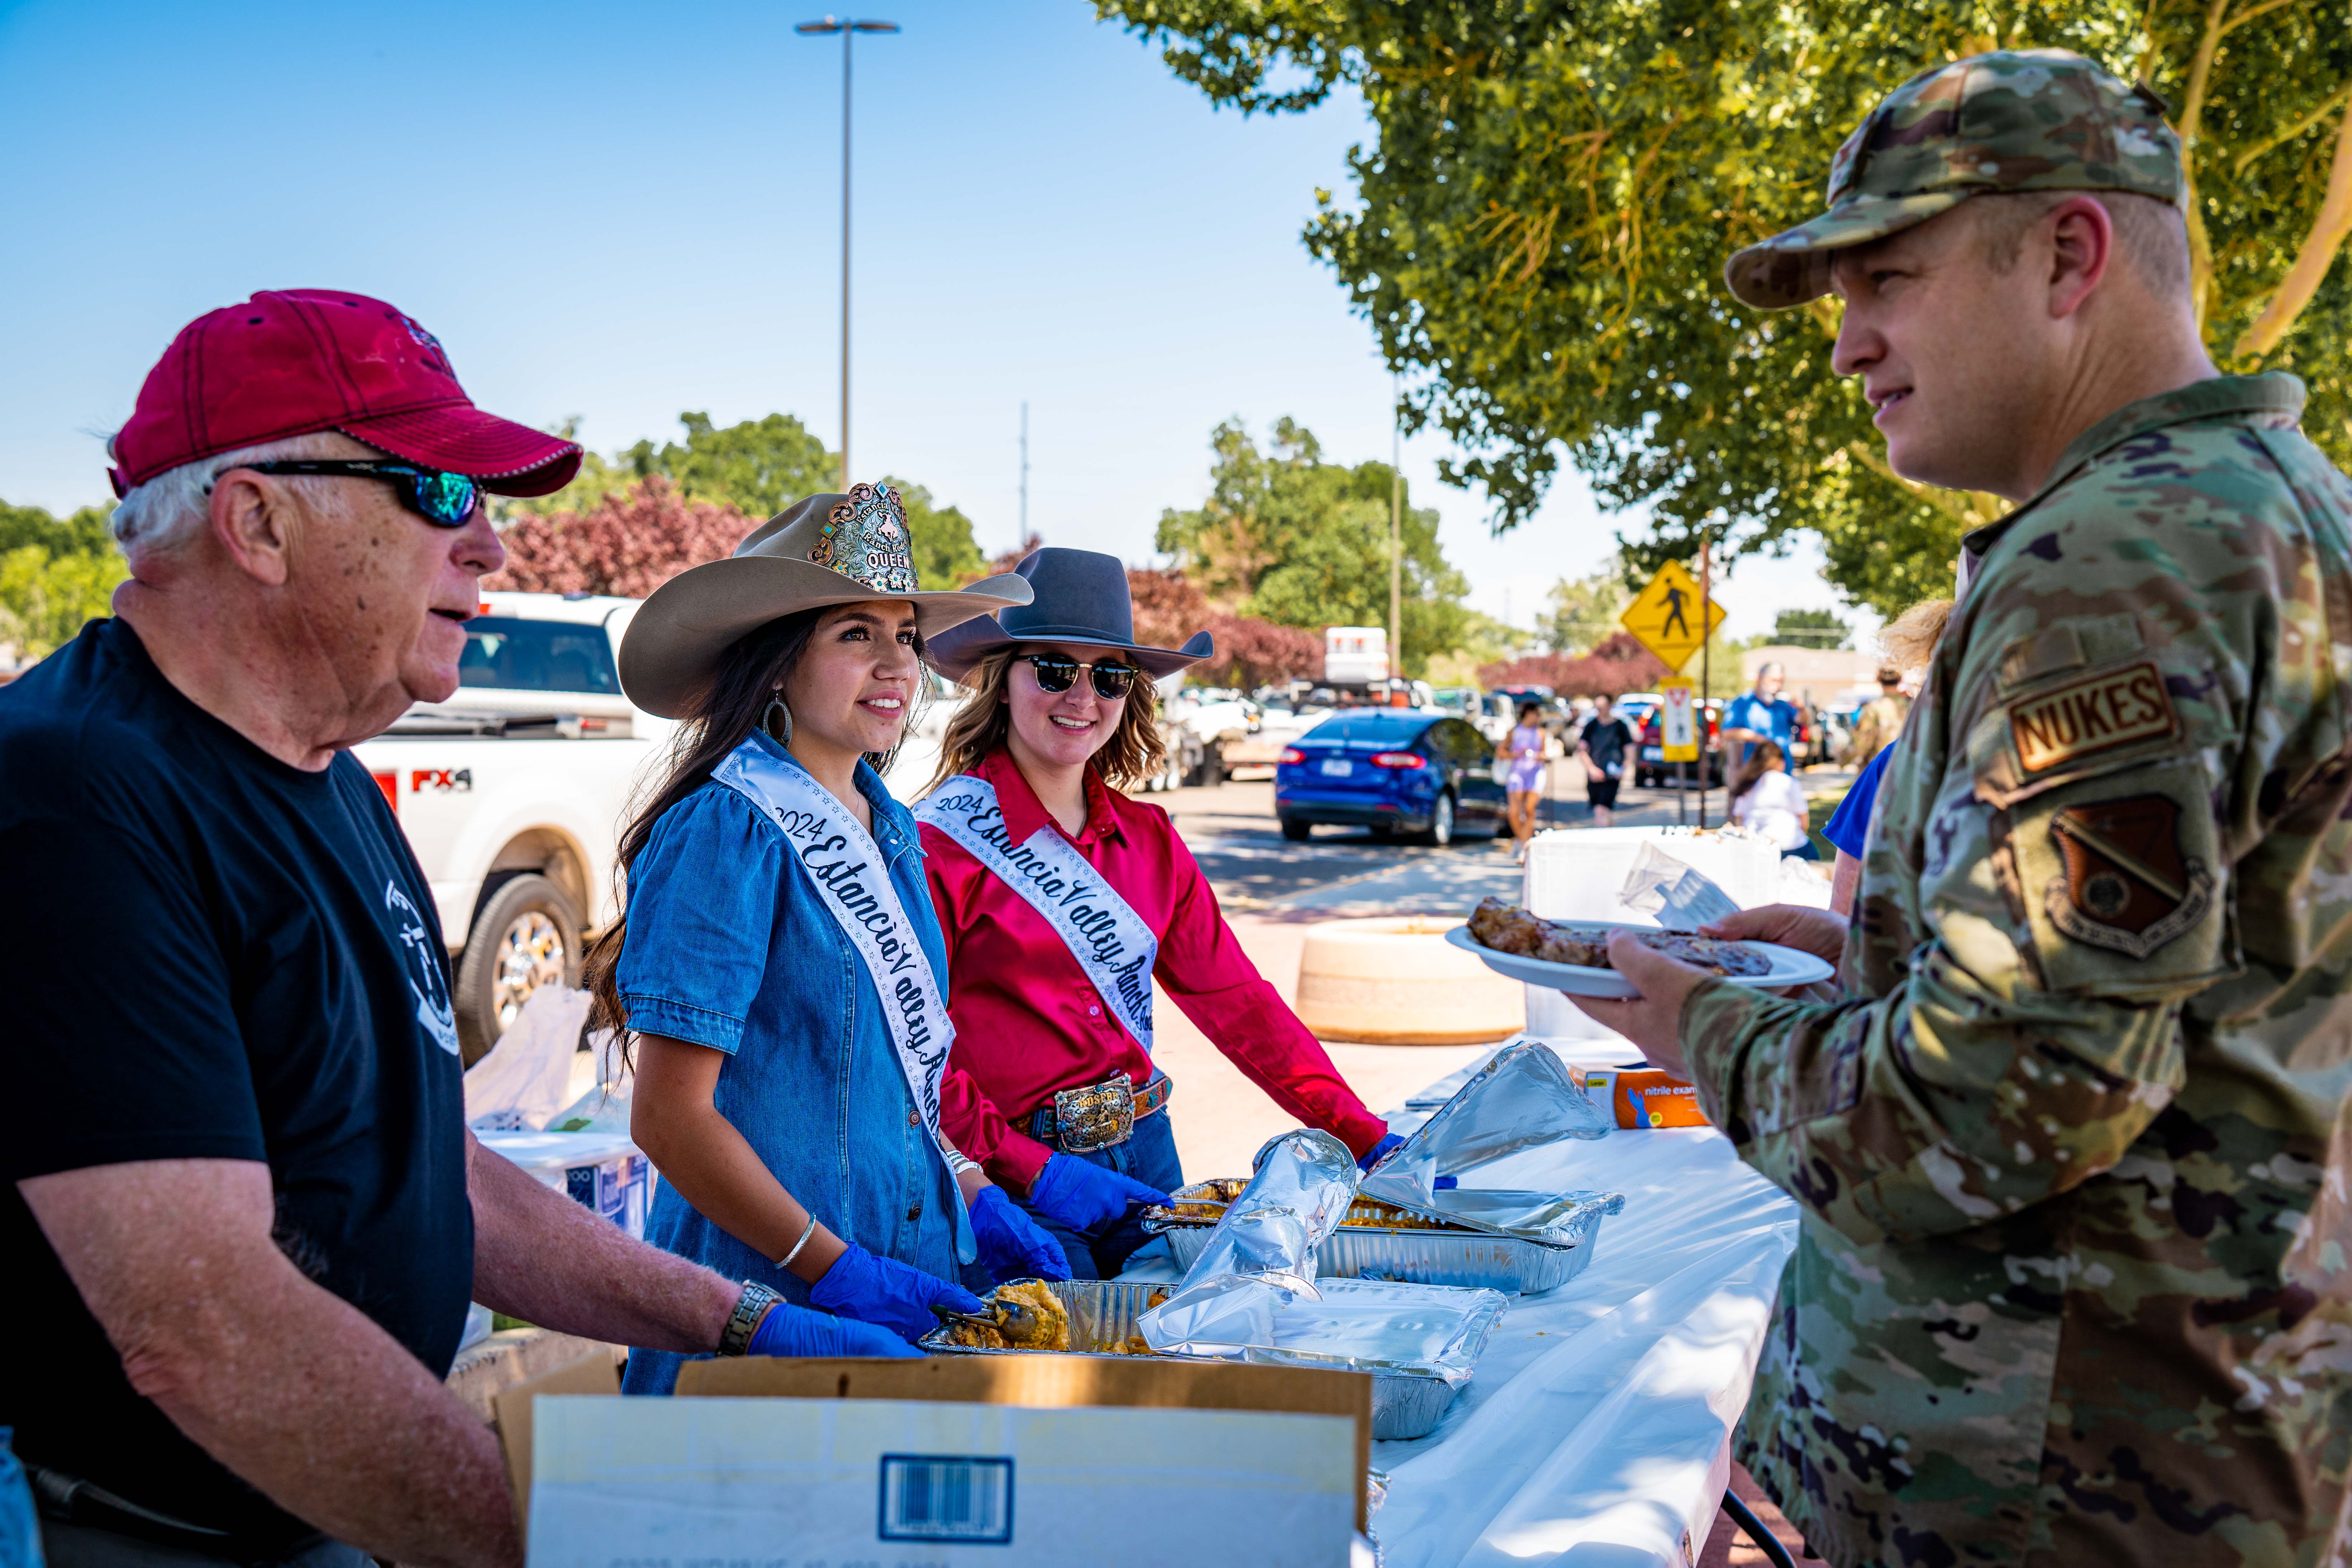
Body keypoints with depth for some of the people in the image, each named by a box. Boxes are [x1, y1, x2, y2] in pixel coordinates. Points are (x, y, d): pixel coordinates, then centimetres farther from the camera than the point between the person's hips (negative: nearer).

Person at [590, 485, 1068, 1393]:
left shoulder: (890, 830, 9)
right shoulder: (726, 831, -15)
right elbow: (670, 1119, -17)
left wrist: (976, 1205, 8)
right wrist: (834, 1270, -21)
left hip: (911, 1259, 7)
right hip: (770, 1301, -7)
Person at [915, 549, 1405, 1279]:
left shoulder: (1148, 839, 8)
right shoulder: (943, 841, -10)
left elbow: (1234, 998, 8)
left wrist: (1366, 1137, 1)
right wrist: (1031, 1171, -20)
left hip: (1144, 1158, 6)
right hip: (1012, 1180, -6)